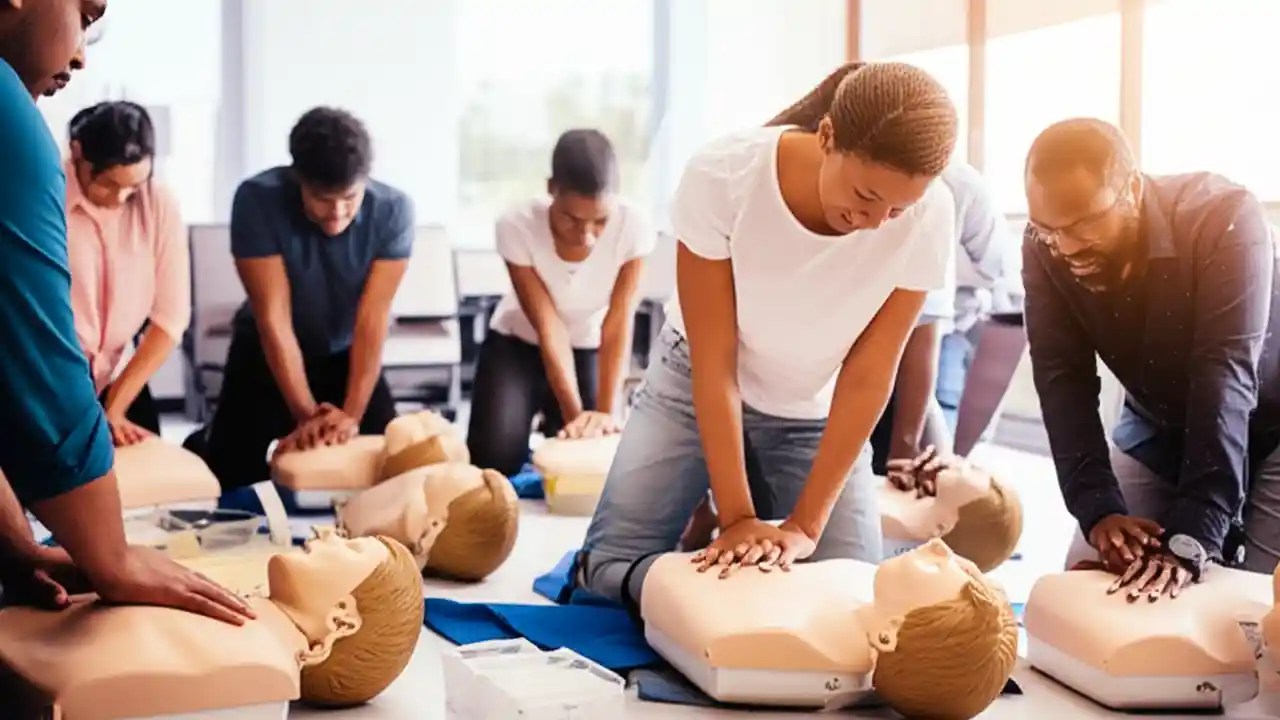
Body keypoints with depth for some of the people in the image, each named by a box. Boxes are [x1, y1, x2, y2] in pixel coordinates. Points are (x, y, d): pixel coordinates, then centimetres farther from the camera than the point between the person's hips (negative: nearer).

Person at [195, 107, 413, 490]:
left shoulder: (392, 210, -24)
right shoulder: (258, 200, -29)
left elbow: (373, 318, -24)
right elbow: (273, 317, -27)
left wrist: (351, 414, -31)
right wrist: (306, 414, -31)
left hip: (347, 355, 2)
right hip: (267, 353, -1)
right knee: (234, 483, -7)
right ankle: (201, 448, 26)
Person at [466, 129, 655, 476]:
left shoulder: (634, 227, -28)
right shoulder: (517, 227, -30)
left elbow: (618, 324, -24)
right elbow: (549, 329, -27)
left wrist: (606, 411, -30)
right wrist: (574, 414, -30)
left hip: (588, 351, 1)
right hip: (517, 344, -1)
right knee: (495, 458, -19)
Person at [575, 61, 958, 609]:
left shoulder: (929, 215, -27)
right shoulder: (721, 176, -31)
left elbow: (866, 377, -19)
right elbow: (714, 363, -24)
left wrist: (805, 525, -20)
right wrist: (737, 517, -25)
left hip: (814, 414, 1)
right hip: (696, 383, -1)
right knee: (609, 564, -12)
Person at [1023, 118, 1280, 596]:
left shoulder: (1224, 219, -32)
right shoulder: (1044, 250, -20)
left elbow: (1226, 379, -38)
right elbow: (1064, 383, -20)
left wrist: (1190, 540, -45)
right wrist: (1099, 512, -34)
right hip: (1159, 428, 4)